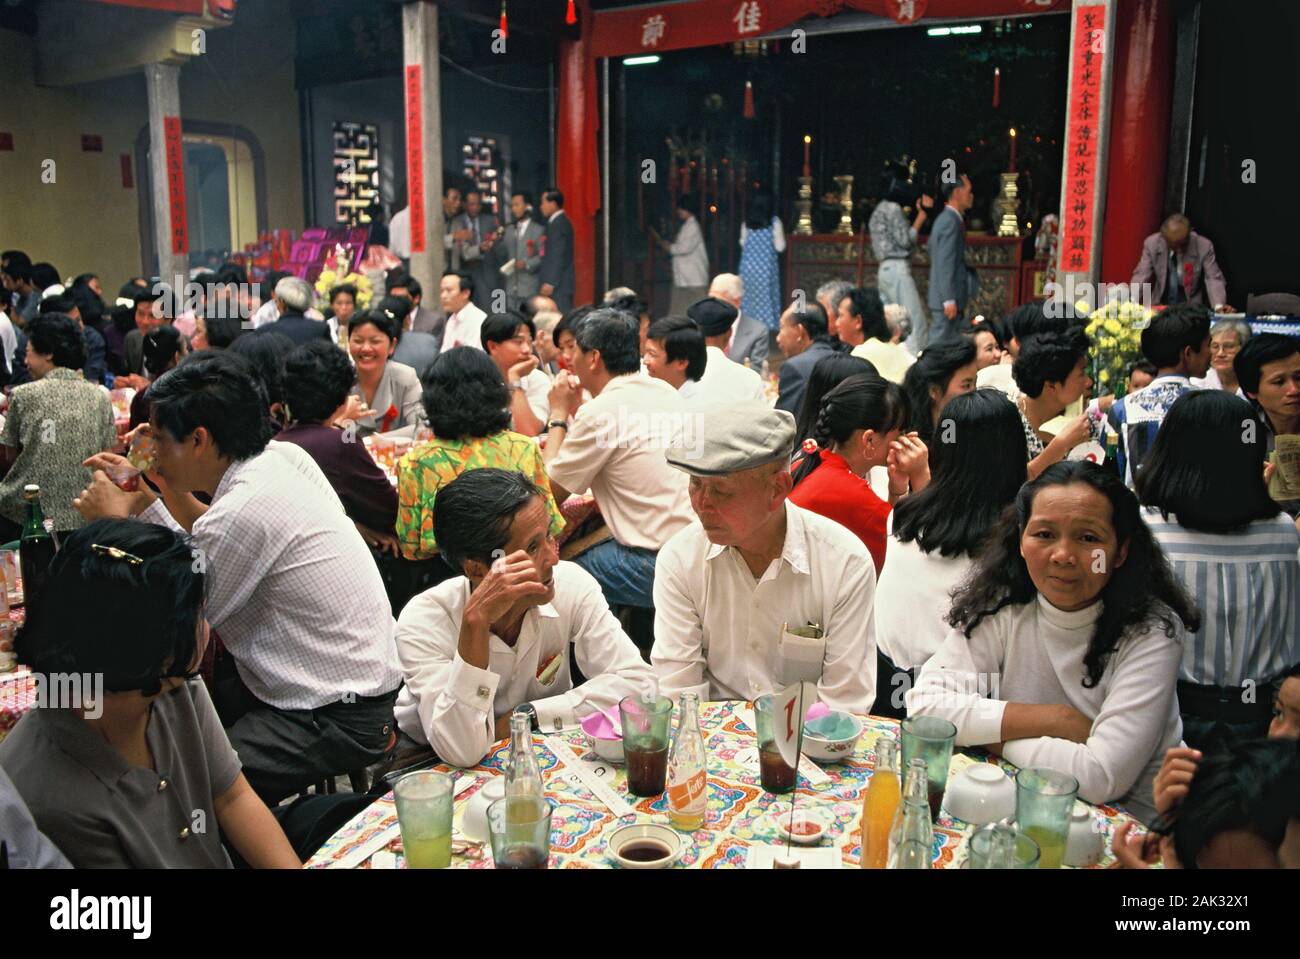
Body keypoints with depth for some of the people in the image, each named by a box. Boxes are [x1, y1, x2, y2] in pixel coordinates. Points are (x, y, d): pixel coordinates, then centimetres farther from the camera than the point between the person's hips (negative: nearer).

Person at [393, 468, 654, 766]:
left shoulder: (572, 584, -15)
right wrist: (476, 621, -40)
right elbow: (460, 752, -33)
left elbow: (636, 681, -18)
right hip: (440, 772, -2)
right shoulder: (423, 620, -23)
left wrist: (526, 716, -22)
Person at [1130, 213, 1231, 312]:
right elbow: (1141, 275, -6)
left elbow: (1214, 279, -12)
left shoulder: (1204, 246, -12)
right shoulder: (1152, 244, -9)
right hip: (1160, 306, 3)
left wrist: (1219, 306, -30)